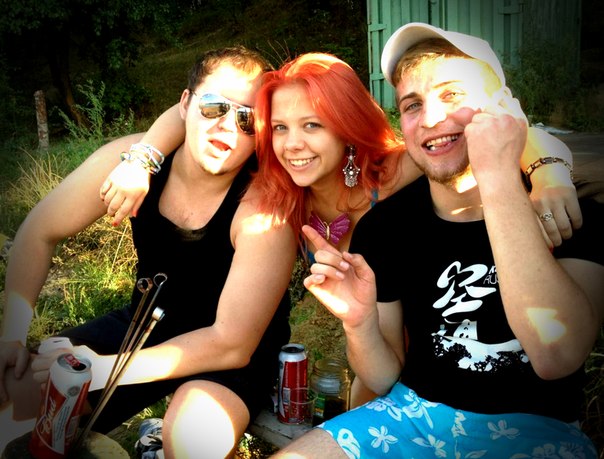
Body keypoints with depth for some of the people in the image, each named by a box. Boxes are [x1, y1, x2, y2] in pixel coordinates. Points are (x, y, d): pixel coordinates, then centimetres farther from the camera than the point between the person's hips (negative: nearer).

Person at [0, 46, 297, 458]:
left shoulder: (265, 208, -28)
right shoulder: (135, 161, -17)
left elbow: (233, 342, -27)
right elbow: (40, 232, -4)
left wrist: (105, 368, -28)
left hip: (237, 351, -3)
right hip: (146, 321, 4)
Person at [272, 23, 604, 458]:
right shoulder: (383, 226, -4)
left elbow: (556, 357, -29)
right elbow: (386, 381, 2)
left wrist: (499, 178, -29)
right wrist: (359, 323, -21)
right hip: (414, 414, 3)